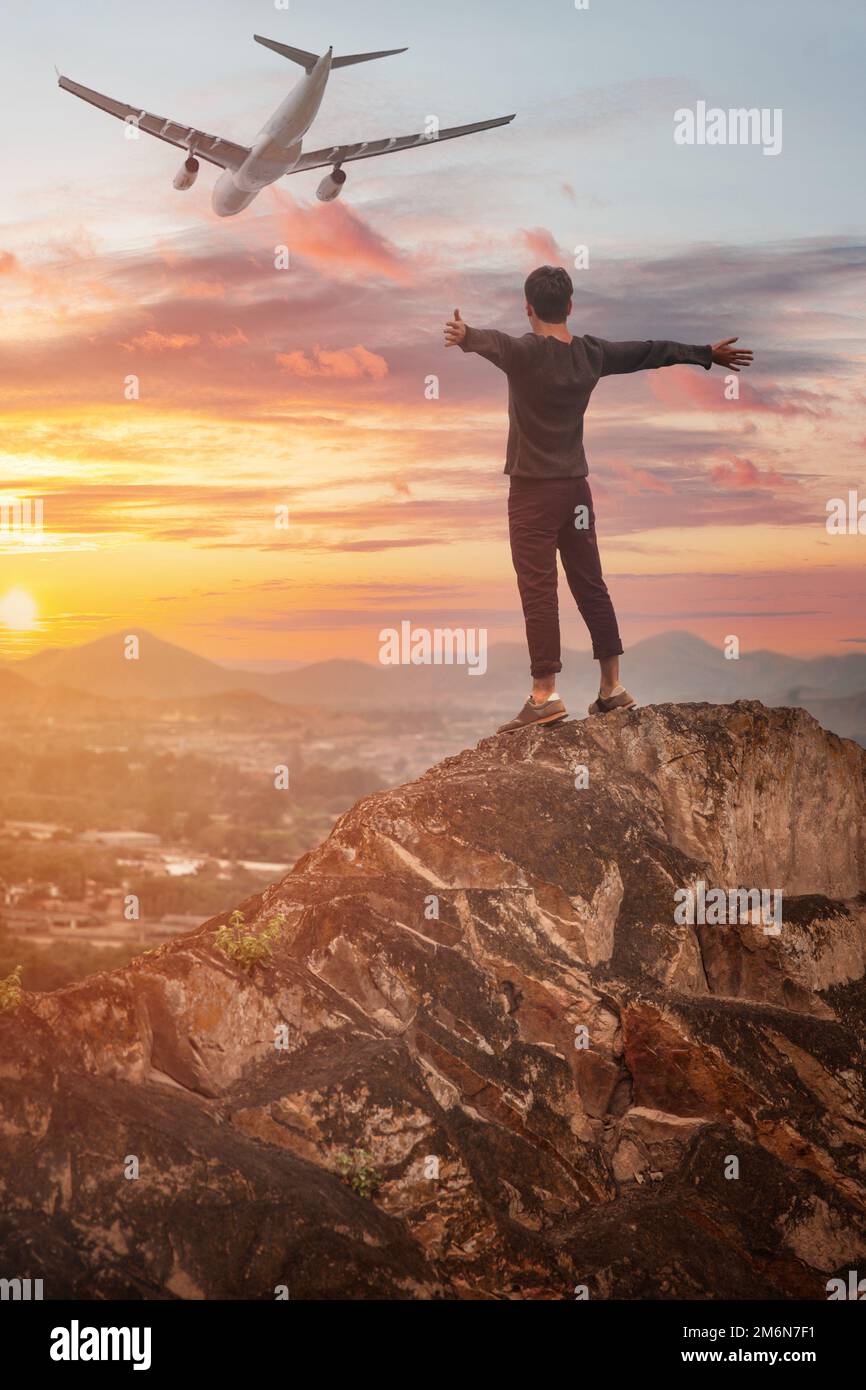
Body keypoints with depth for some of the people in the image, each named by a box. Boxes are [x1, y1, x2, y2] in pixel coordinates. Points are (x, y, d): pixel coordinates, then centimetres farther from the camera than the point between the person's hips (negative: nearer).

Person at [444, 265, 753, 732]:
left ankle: (544, 695, -10)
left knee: (538, 591, -7)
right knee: (591, 587, 10)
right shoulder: (593, 353, 8)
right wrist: (706, 354, 32)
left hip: (533, 490, -6)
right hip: (576, 487, 6)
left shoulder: (525, 352, -11)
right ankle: (612, 688, 15)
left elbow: (494, 342, -34)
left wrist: (466, 336, -53)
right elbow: (651, 351, 21)